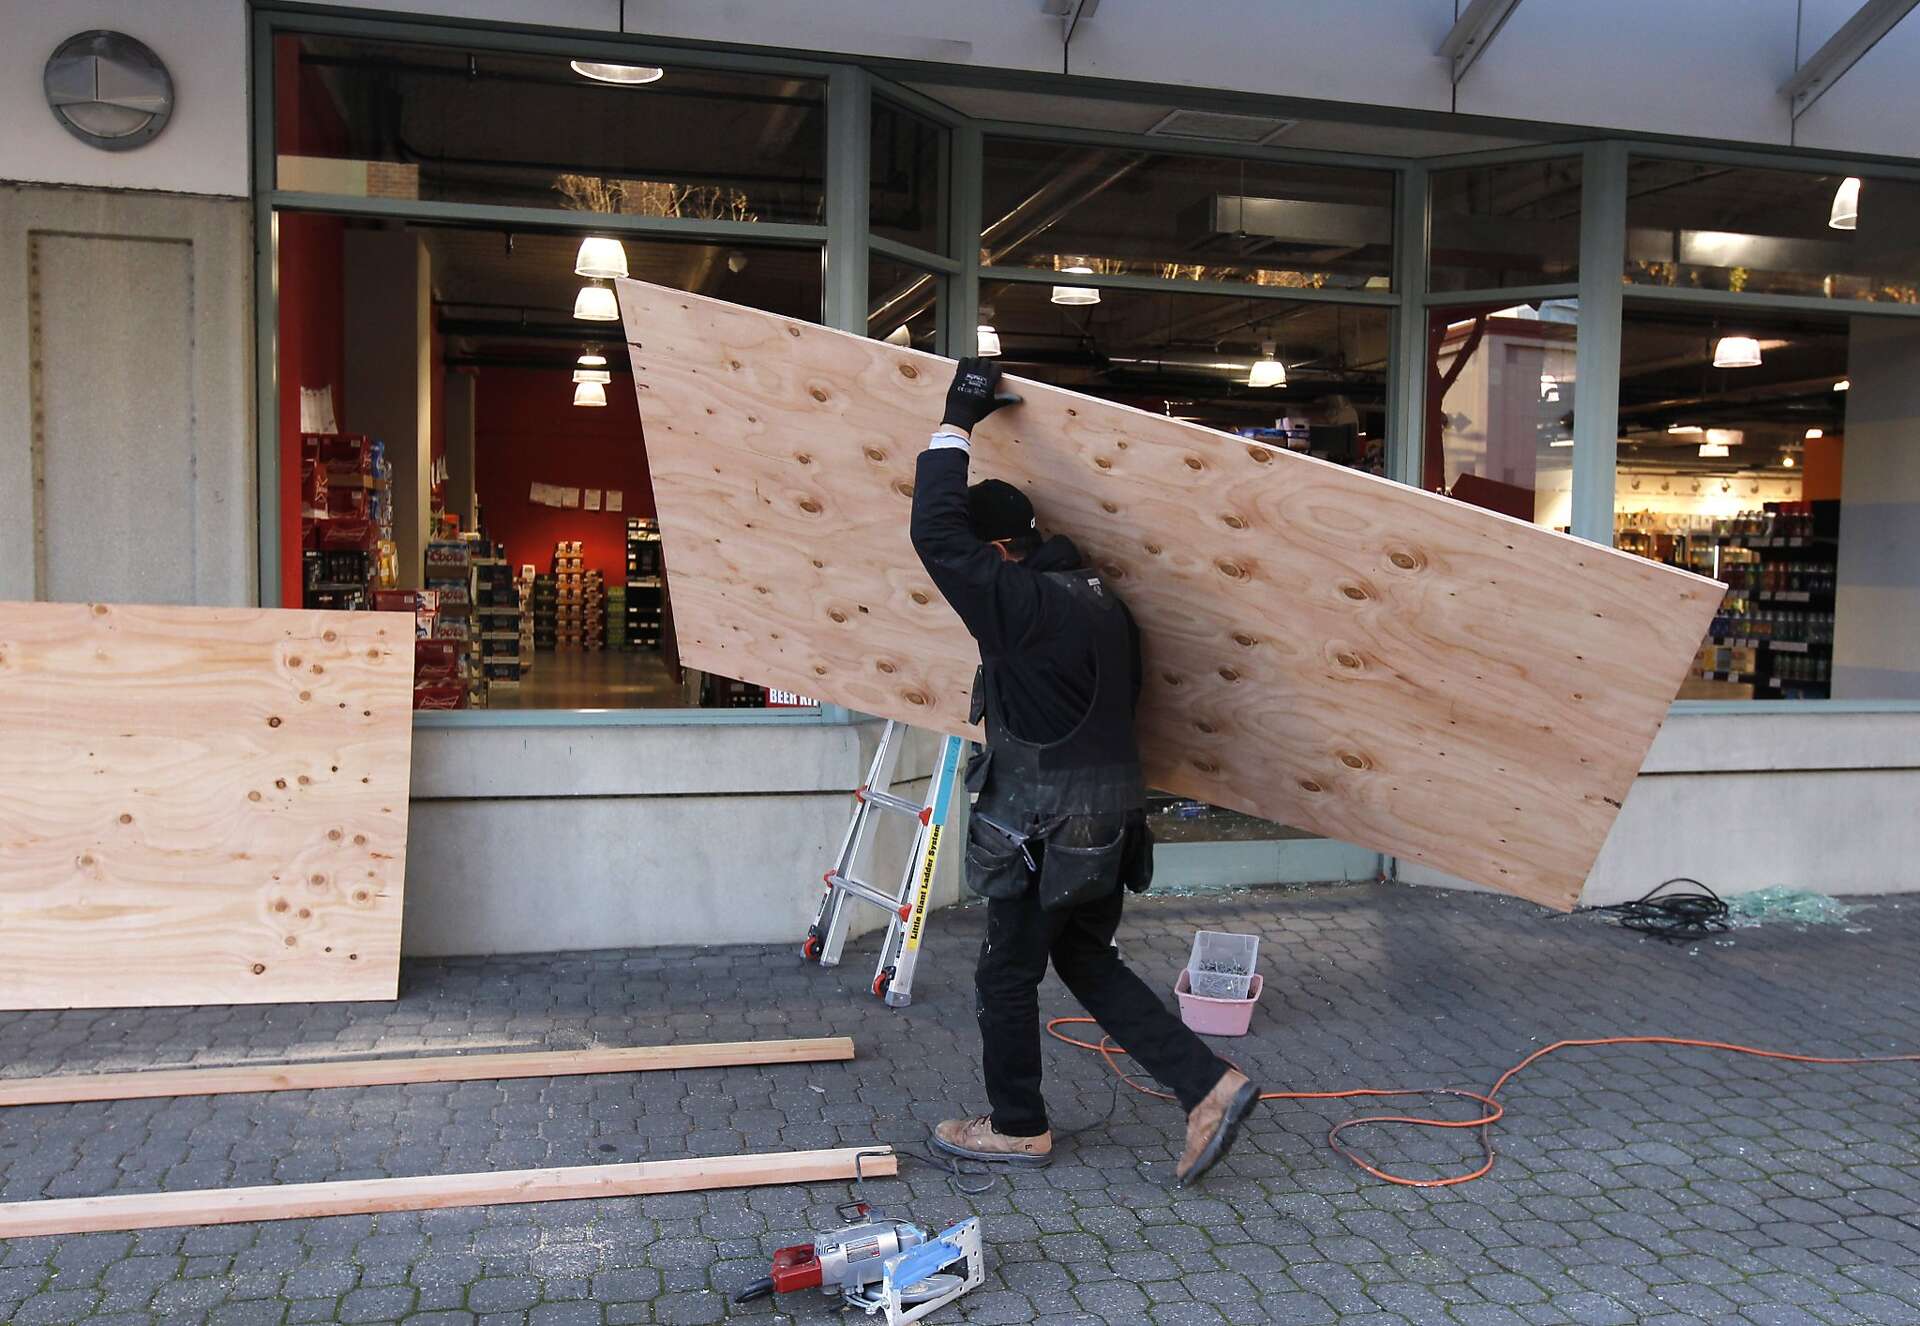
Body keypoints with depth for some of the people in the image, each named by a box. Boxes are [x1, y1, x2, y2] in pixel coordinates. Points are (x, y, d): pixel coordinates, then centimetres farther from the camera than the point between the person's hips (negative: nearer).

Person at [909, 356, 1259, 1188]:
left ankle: (1018, 1127, 27)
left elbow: (936, 534, -22)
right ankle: (1209, 1087, 16)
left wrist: (957, 424, -13)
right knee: (1088, 962, 21)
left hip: (1047, 831, -9)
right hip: (1106, 824, 9)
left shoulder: (1023, 607, -20)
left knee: (1008, 972, 10)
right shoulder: (1101, 601, 8)